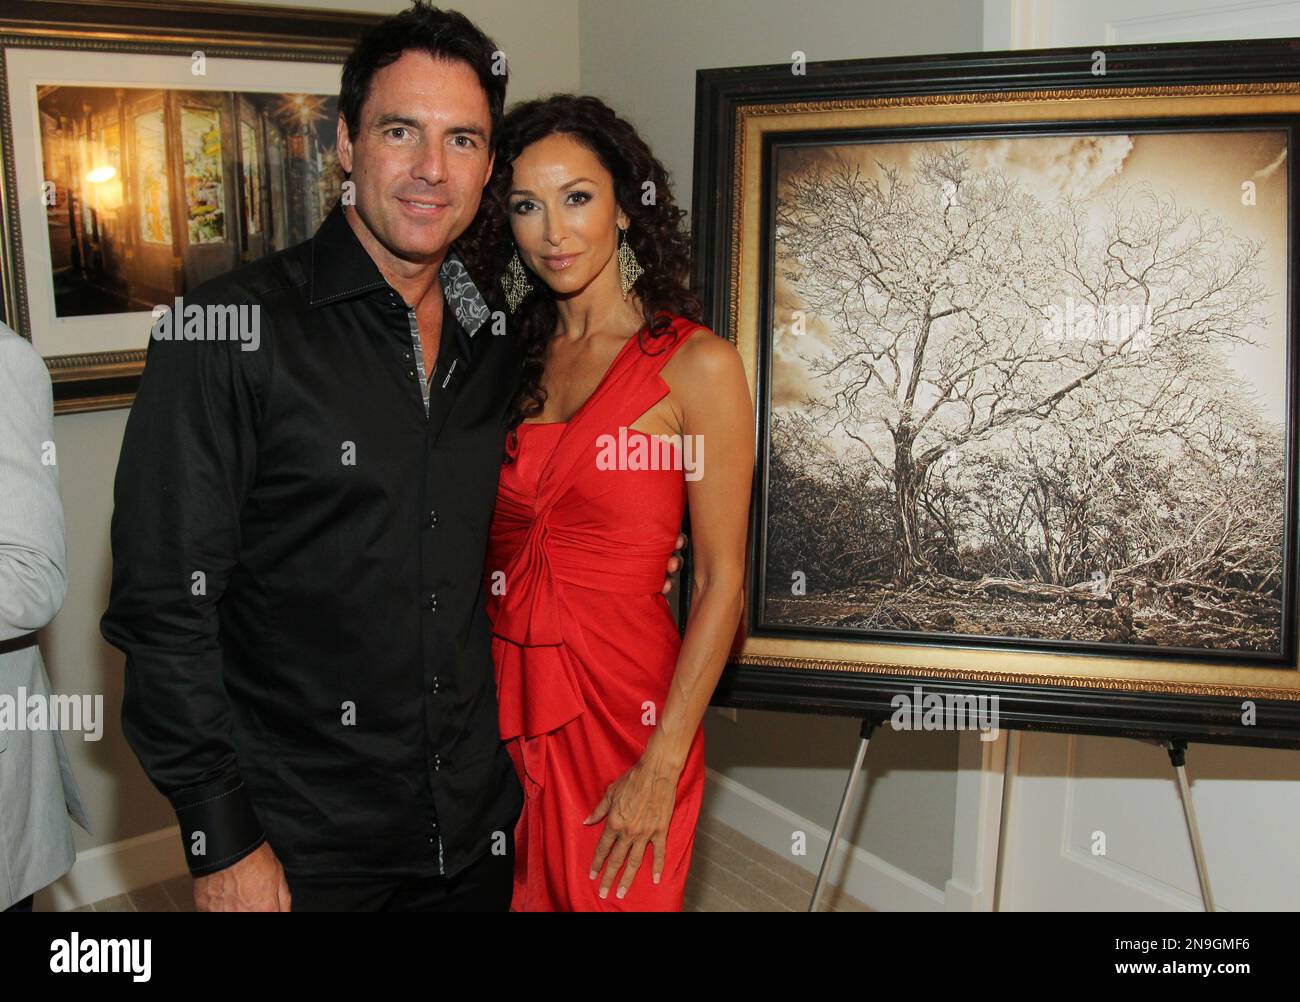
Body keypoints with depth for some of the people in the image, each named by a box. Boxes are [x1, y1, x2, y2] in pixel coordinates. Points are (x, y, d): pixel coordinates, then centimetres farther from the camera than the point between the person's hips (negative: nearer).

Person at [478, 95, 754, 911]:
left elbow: (721, 582, -11)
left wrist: (661, 768, -14)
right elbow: (494, 546, 9)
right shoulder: (517, 360, 6)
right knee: (517, 894, 17)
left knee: (609, 896, 11)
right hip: (504, 697, 5)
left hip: (621, 706, -4)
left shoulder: (696, 364, -10)